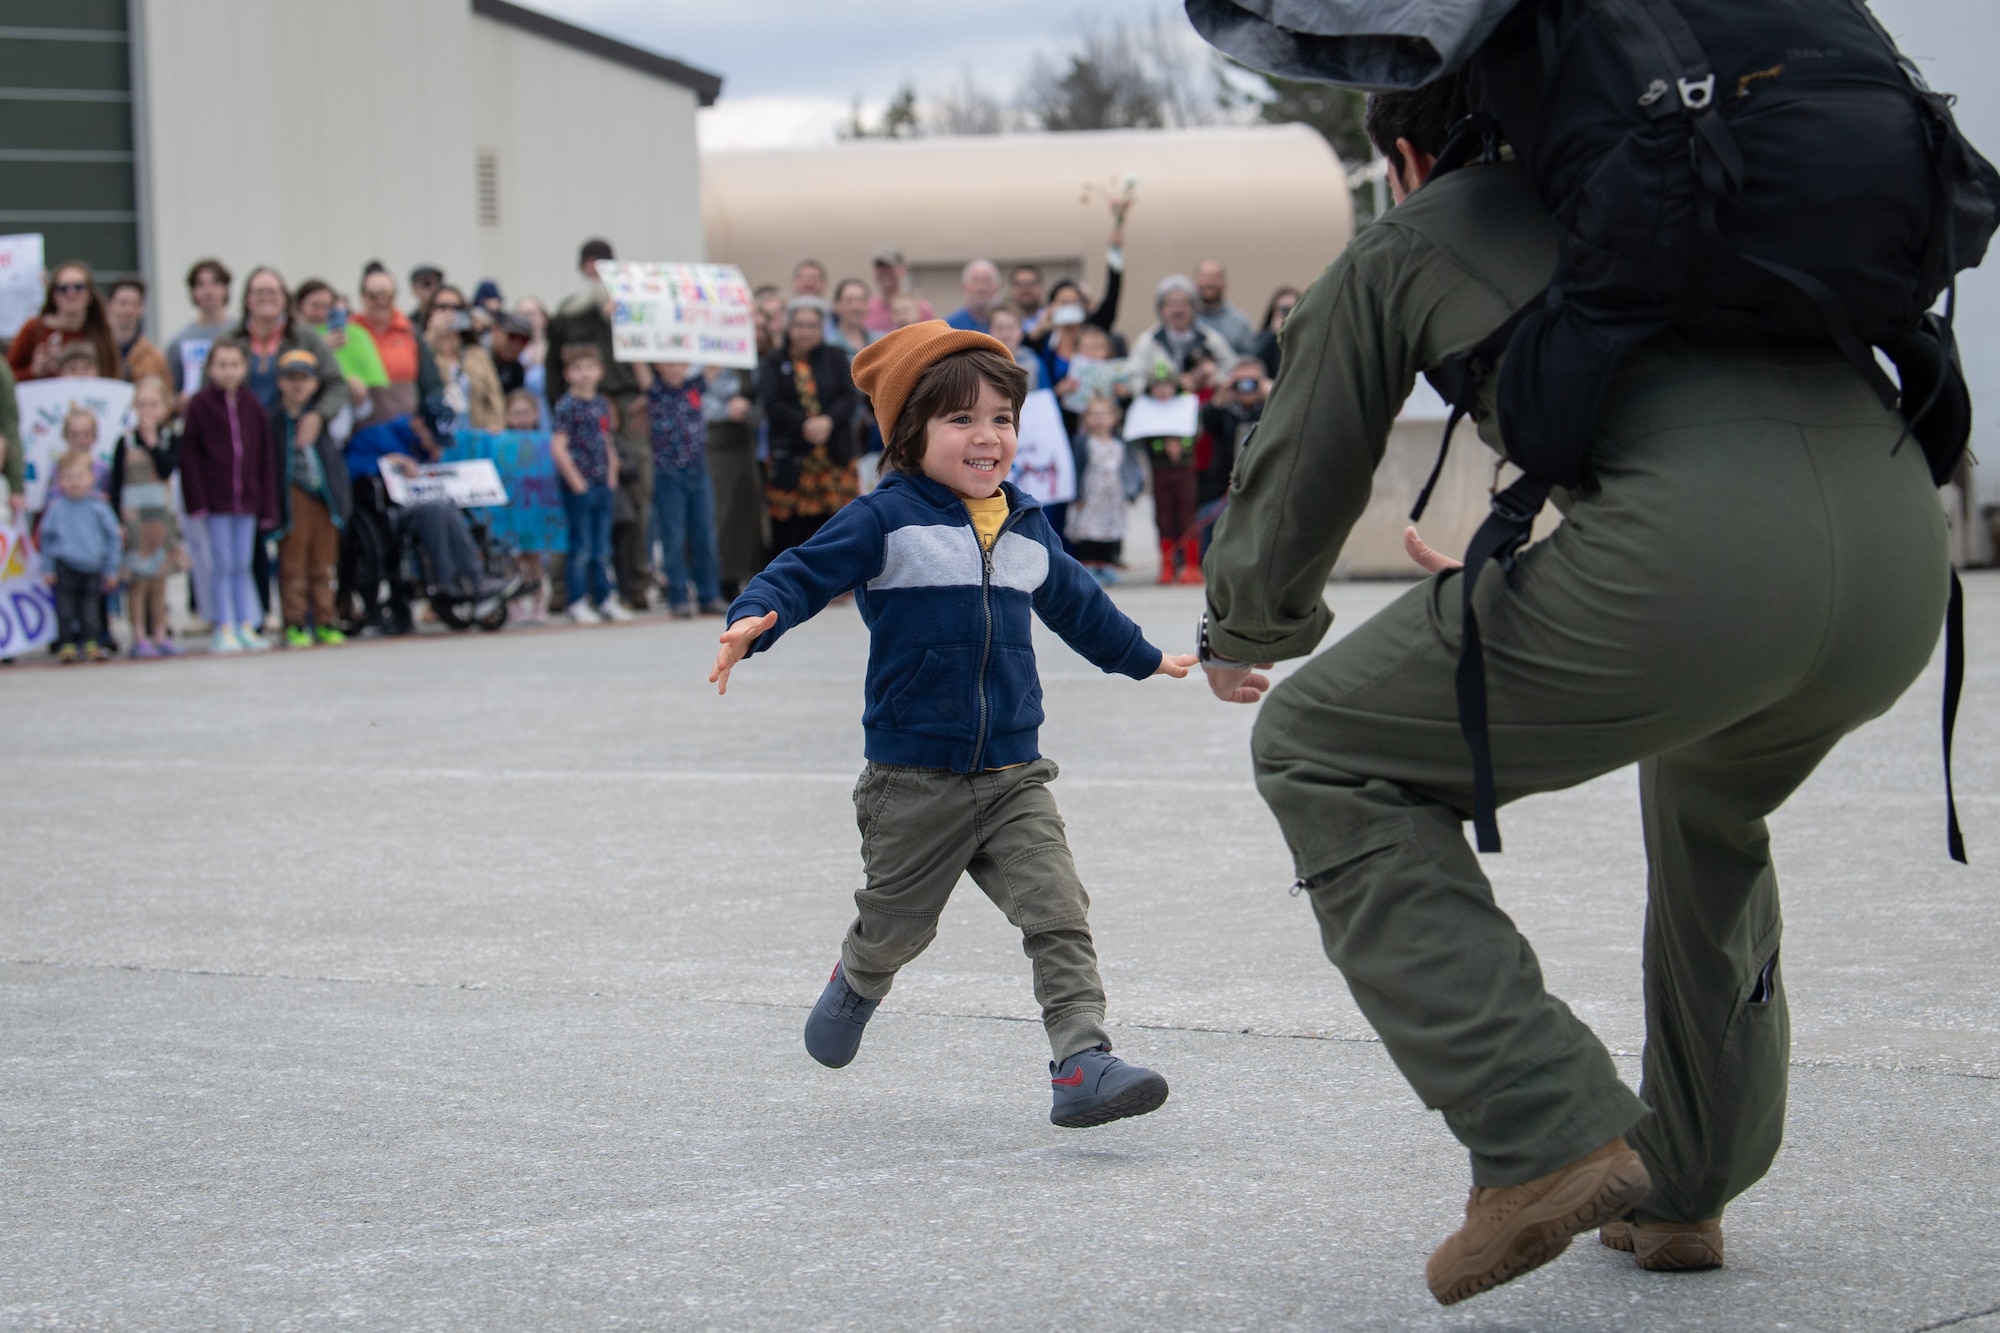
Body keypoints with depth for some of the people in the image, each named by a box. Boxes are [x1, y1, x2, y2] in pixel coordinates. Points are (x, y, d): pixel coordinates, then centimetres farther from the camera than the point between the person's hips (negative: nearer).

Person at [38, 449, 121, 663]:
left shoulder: (98, 507, -1)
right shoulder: (56, 507, 0)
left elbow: (112, 537, 6)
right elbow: (46, 537, 9)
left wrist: (111, 569, 7)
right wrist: (47, 568, 7)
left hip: (93, 566, 0)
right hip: (65, 563, 0)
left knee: (91, 605, 4)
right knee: (66, 606, 0)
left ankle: (91, 643, 8)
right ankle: (66, 644, 5)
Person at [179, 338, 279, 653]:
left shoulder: (252, 406, 6)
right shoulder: (200, 405, -3)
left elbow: (266, 457, 9)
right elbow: (189, 455, -4)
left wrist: (268, 505, 5)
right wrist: (197, 502, -11)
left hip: (246, 498, 3)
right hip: (214, 497, -3)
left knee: (242, 565, 8)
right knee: (222, 565, -1)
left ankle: (246, 627, 13)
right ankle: (225, 630, 4)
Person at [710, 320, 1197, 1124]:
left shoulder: (1027, 530, 9)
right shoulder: (887, 521, -9)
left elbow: (1076, 604, 27)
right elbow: (806, 573, -14)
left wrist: (1143, 659, 41)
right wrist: (753, 621, -36)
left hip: (1013, 777, 4)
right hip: (913, 779, -4)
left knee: (1058, 914, -12)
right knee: (895, 928, 13)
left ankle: (1082, 1063, -16)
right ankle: (856, 986, 47)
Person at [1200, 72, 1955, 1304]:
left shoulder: (1401, 250, 22)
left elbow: (1285, 517, 27)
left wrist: (1242, 639, 51)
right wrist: (1497, 580, 64)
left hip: (1694, 556, -6)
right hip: (1903, 553, 6)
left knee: (1324, 753, 13)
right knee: (1711, 796, 38)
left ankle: (1547, 1136, 1)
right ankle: (1685, 1188, 38)